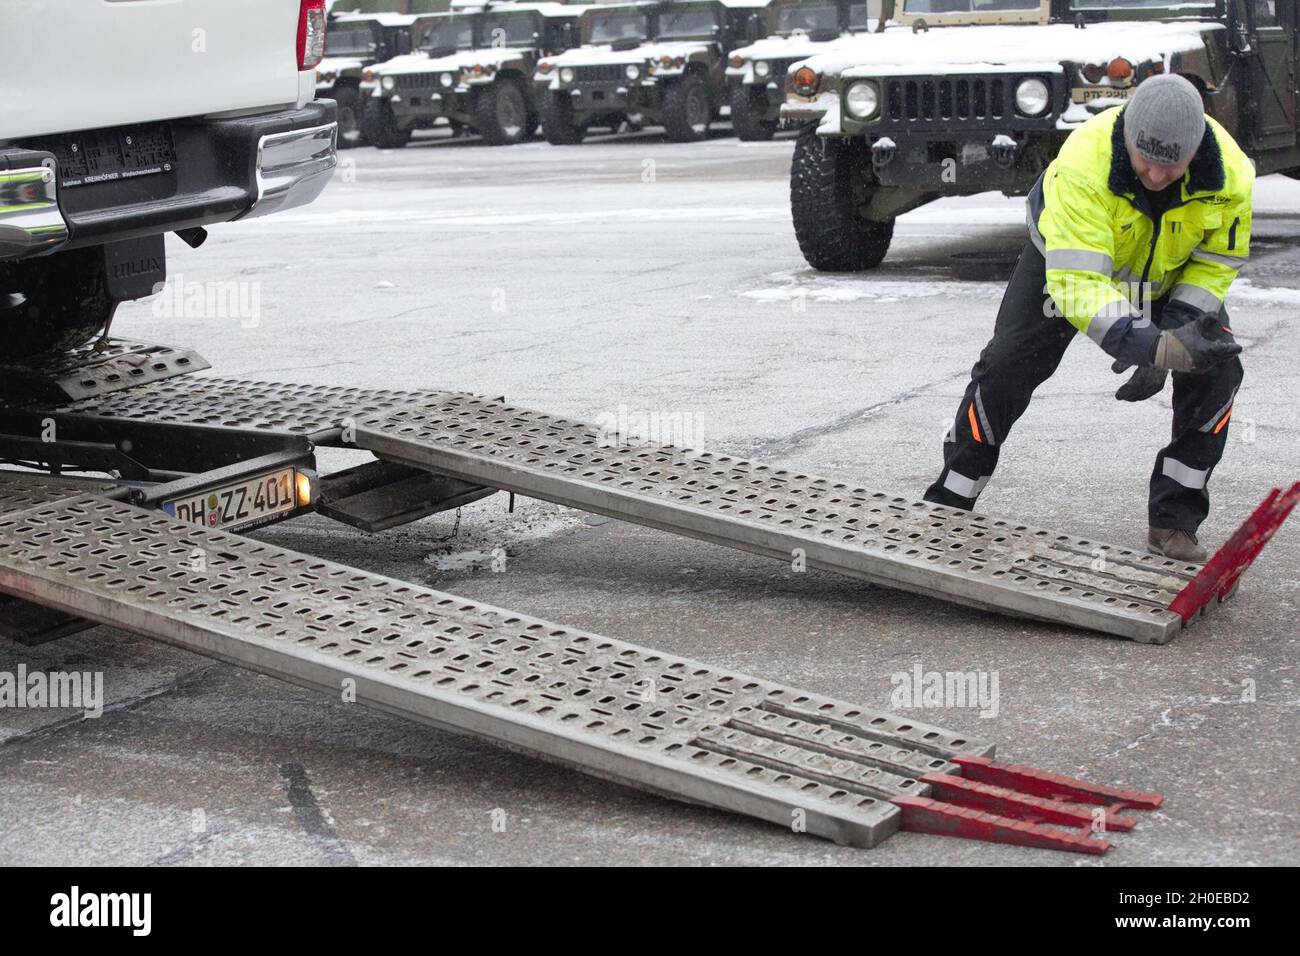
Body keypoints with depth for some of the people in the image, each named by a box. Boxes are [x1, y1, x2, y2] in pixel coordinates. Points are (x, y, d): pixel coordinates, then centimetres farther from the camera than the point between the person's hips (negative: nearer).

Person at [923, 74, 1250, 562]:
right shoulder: (1084, 162, -44)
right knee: (1005, 366, -12)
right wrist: (1153, 346, -58)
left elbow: (1216, 262, -15)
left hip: (1170, 276, 3)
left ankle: (1173, 522, -4)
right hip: (1071, 257, -2)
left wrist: (1167, 336, -27)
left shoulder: (1230, 173, -32)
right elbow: (1078, 279, -47)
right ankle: (947, 505, 5)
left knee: (1216, 370, -15)